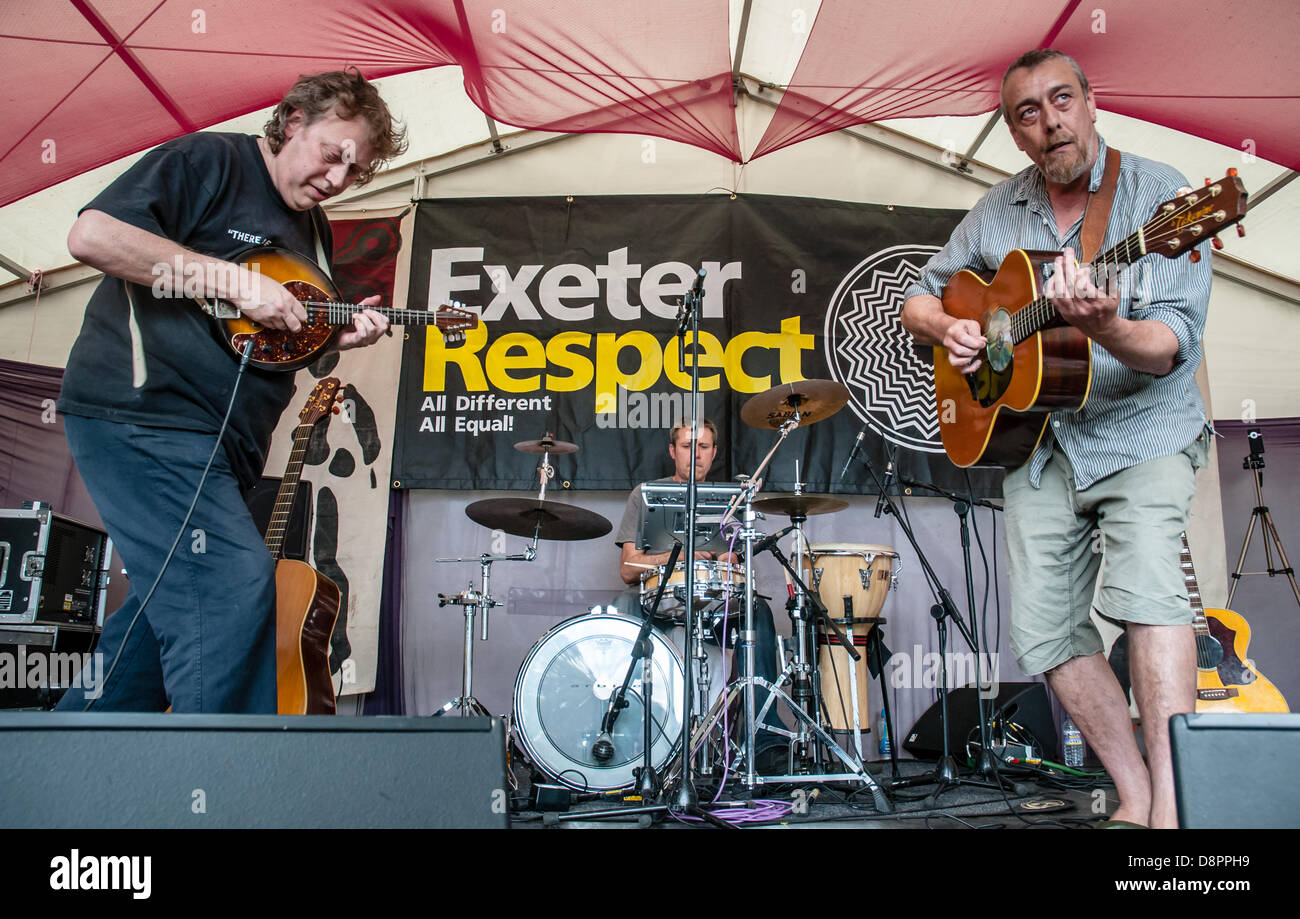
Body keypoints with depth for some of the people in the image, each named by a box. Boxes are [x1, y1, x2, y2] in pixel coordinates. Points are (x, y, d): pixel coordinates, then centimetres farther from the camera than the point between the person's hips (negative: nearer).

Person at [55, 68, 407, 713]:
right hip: (140, 411, -9)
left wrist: (339, 337, 2)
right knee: (237, 586, -19)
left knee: (172, 609, 13)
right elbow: (93, 235, -19)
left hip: (223, 442, 9)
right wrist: (237, 282, -20)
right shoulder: (208, 161, -6)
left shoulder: (312, 229, 19)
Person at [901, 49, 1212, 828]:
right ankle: (1136, 796, 13)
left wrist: (1105, 329, -40)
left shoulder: (1159, 193, -10)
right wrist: (948, 330, -8)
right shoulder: (998, 214, 5)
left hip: (1141, 430, -4)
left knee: (1145, 583, -29)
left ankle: (1173, 807, -24)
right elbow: (919, 300, 15)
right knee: (1044, 626, -1)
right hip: (1040, 444, 5)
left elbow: (1174, 346, -19)